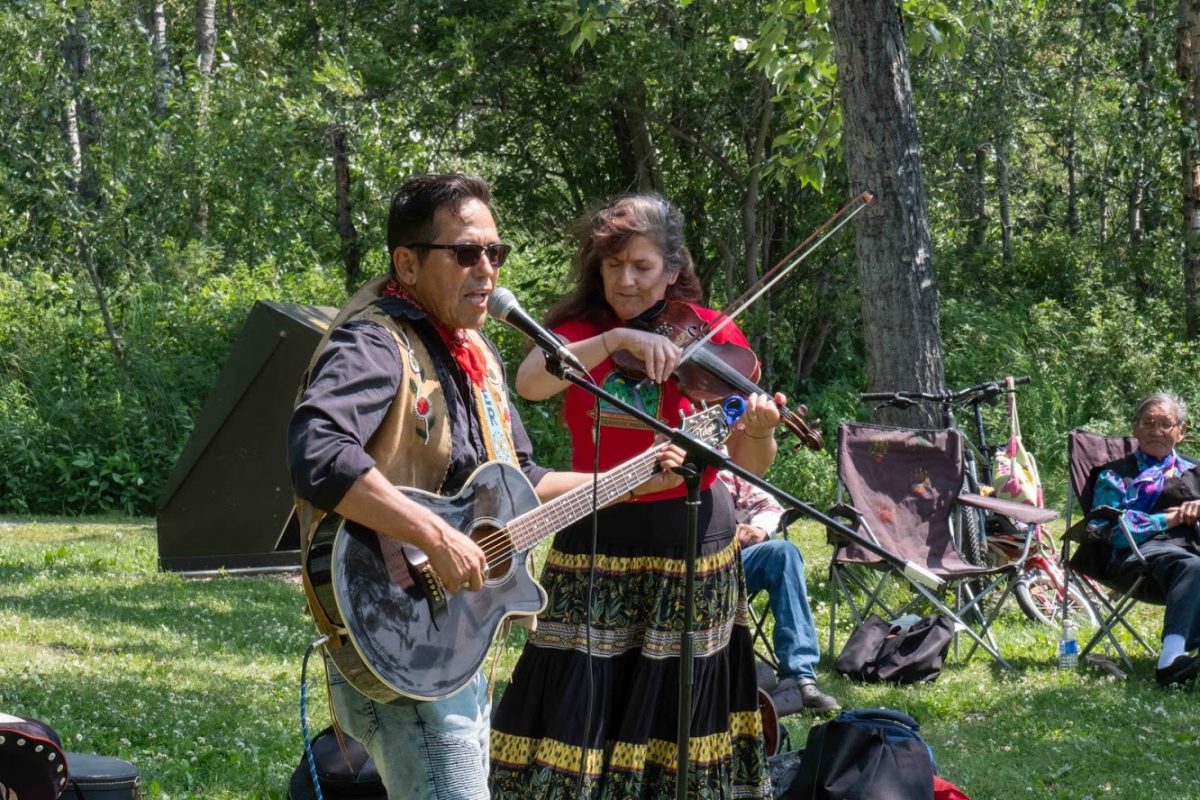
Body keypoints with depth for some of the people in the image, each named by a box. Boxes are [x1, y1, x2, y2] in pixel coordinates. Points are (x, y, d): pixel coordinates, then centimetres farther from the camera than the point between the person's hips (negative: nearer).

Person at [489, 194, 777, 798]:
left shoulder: (712, 337, -3)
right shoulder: (578, 330, 0)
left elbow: (750, 464, -5)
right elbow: (528, 383, -23)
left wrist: (759, 431, -27)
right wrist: (617, 339, -32)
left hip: (691, 541, -1)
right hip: (595, 542, 1)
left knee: (678, 712, 6)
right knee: (578, 706, -2)